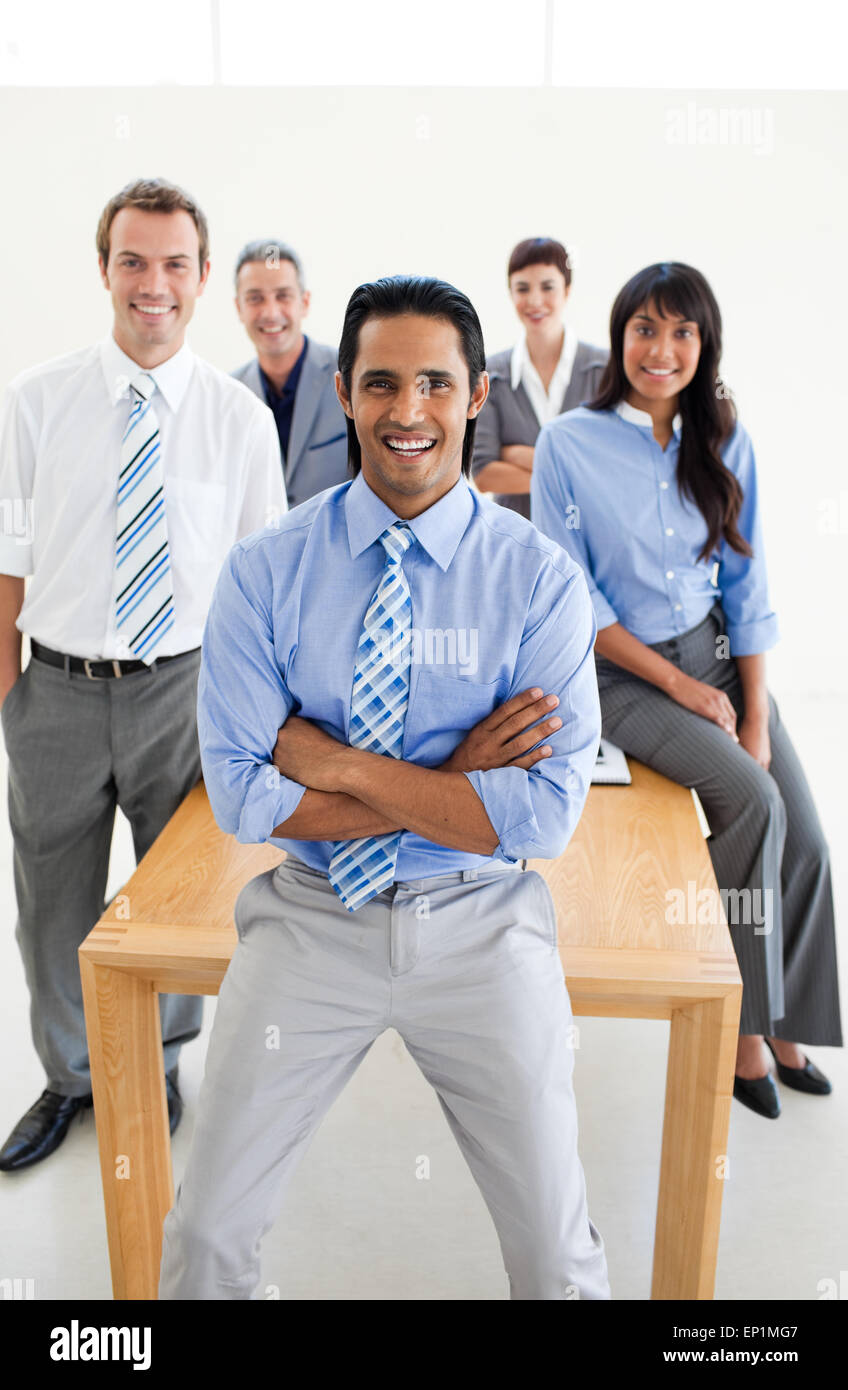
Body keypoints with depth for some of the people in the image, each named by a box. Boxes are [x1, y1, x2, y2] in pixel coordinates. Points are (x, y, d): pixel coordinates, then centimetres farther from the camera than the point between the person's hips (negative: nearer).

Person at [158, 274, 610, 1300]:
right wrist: (453, 781, -17)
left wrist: (339, 763, -18)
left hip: (479, 928, 0)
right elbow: (241, 797, -12)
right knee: (206, 1231, 8)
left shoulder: (541, 579, -9)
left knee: (559, 1253, 8)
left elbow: (549, 815, -16)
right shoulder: (263, 572, -6)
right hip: (311, 918, 1)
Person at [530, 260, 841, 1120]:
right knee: (750, 801, -24)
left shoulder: (724, 443, 5)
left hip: (719, 652, 5)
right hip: (623, 672, -4)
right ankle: (742, 1023, -4)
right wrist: (682, 688, -12)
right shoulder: (569, 445, -7)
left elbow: (746, 584, 5)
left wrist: (756, 716, -4)